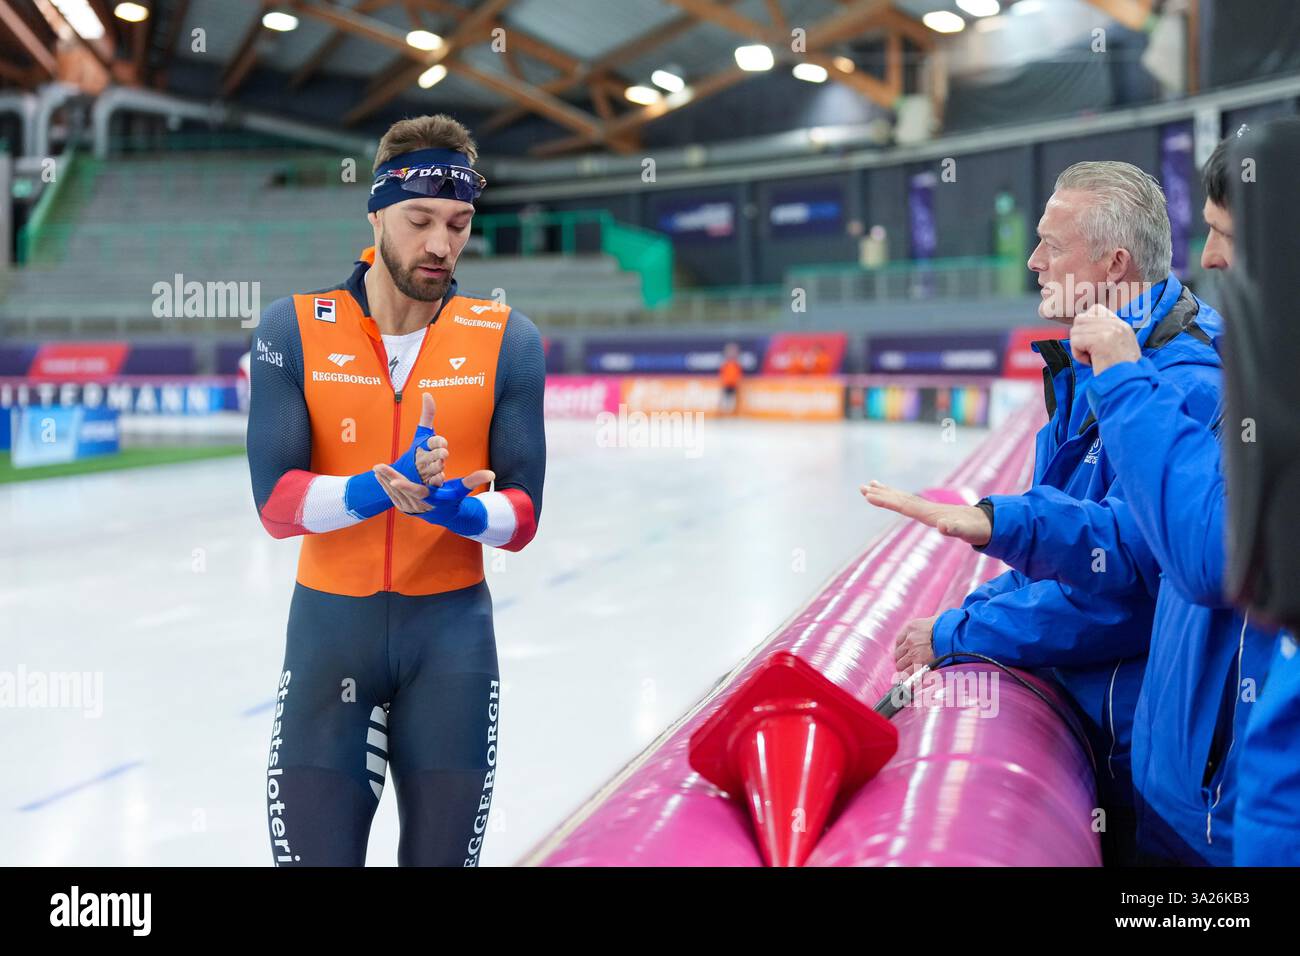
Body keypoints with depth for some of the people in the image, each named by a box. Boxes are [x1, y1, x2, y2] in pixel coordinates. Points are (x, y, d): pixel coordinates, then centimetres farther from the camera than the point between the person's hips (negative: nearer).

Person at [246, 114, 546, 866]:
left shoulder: (507, 341, -5)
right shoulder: (294, 331, -6)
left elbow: (522, 518, -7)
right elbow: (276, 503, -13)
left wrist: (457, 508, -28)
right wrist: (380, 489, -30)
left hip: (452, 628, 1)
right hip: (330, 622, 0)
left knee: (445, 854, 11)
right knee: (312, 852, 3)